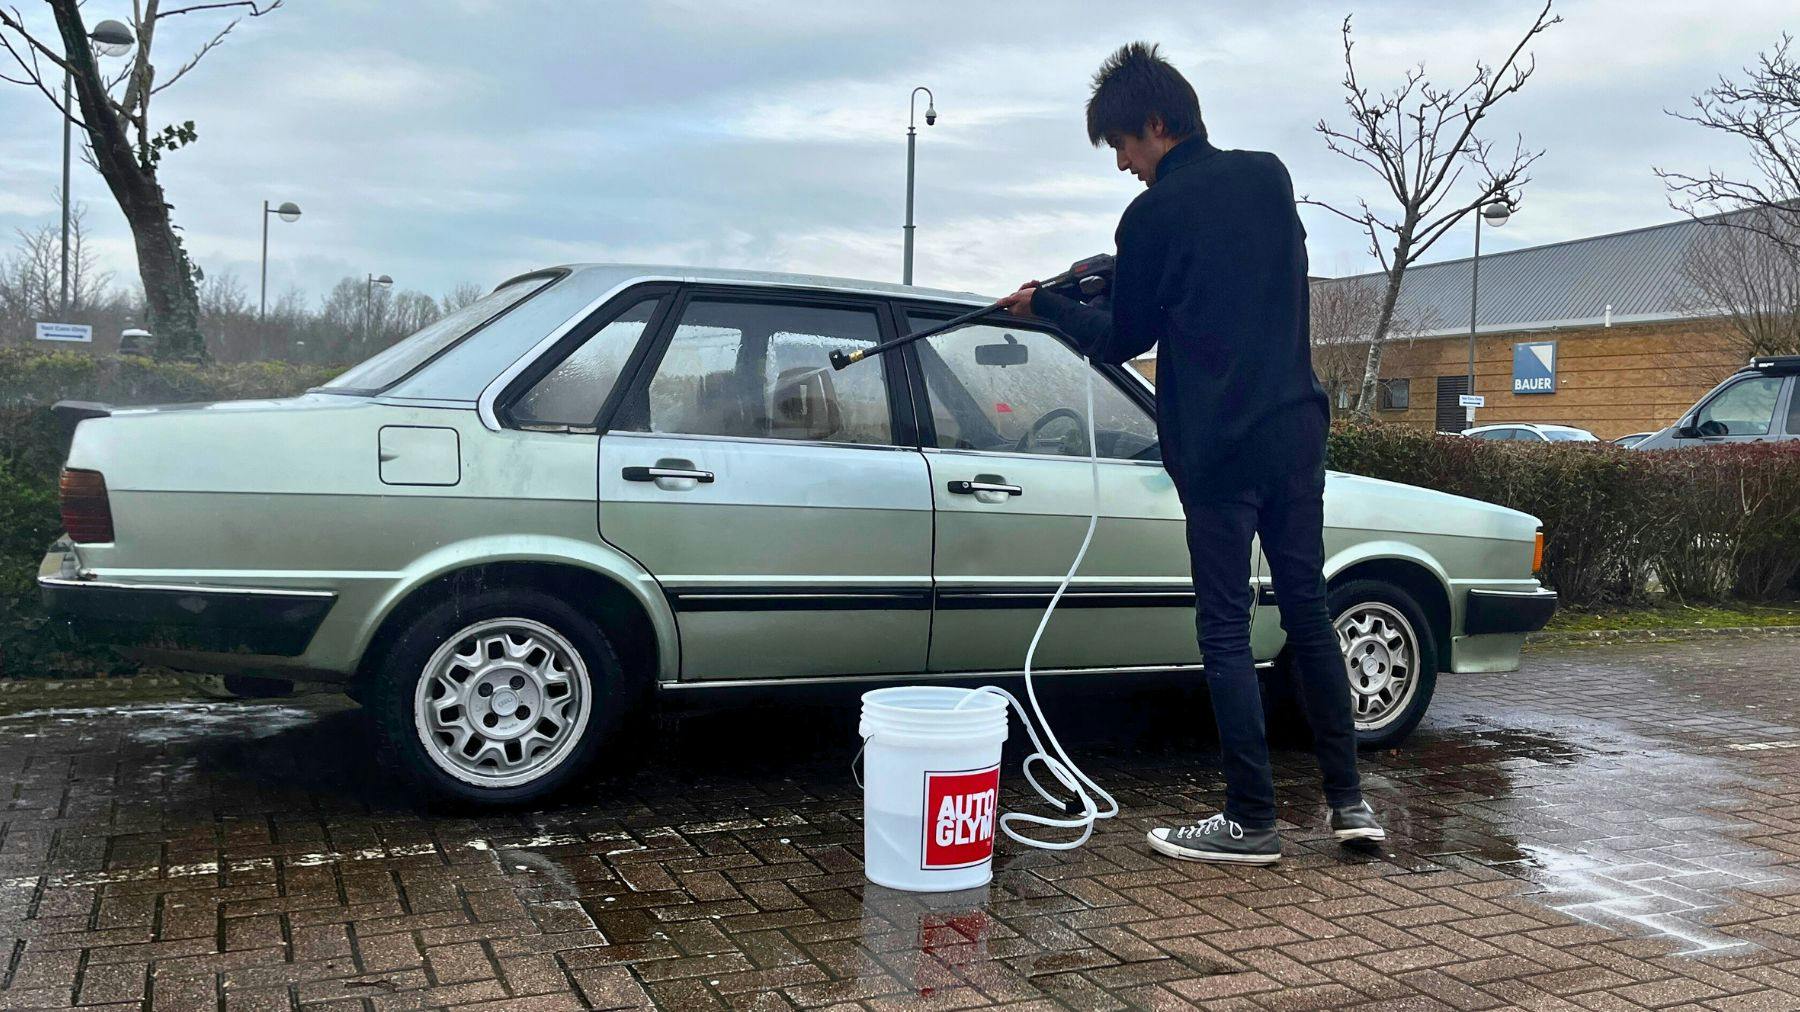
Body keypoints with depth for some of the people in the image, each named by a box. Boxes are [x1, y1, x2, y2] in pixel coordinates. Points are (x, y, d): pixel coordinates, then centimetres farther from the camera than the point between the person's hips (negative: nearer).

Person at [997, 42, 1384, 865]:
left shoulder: (1153, 215, -7)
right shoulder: (1269, 177, 10)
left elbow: (1124, 341, 2)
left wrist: (1045, 304, 17)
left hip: (1218, 445, -6)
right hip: (1297, 426, 6)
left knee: (1225, 628, 2)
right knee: (1307, 608, 14)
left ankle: (1251, 820, 6)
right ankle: (1348, 800, 18)